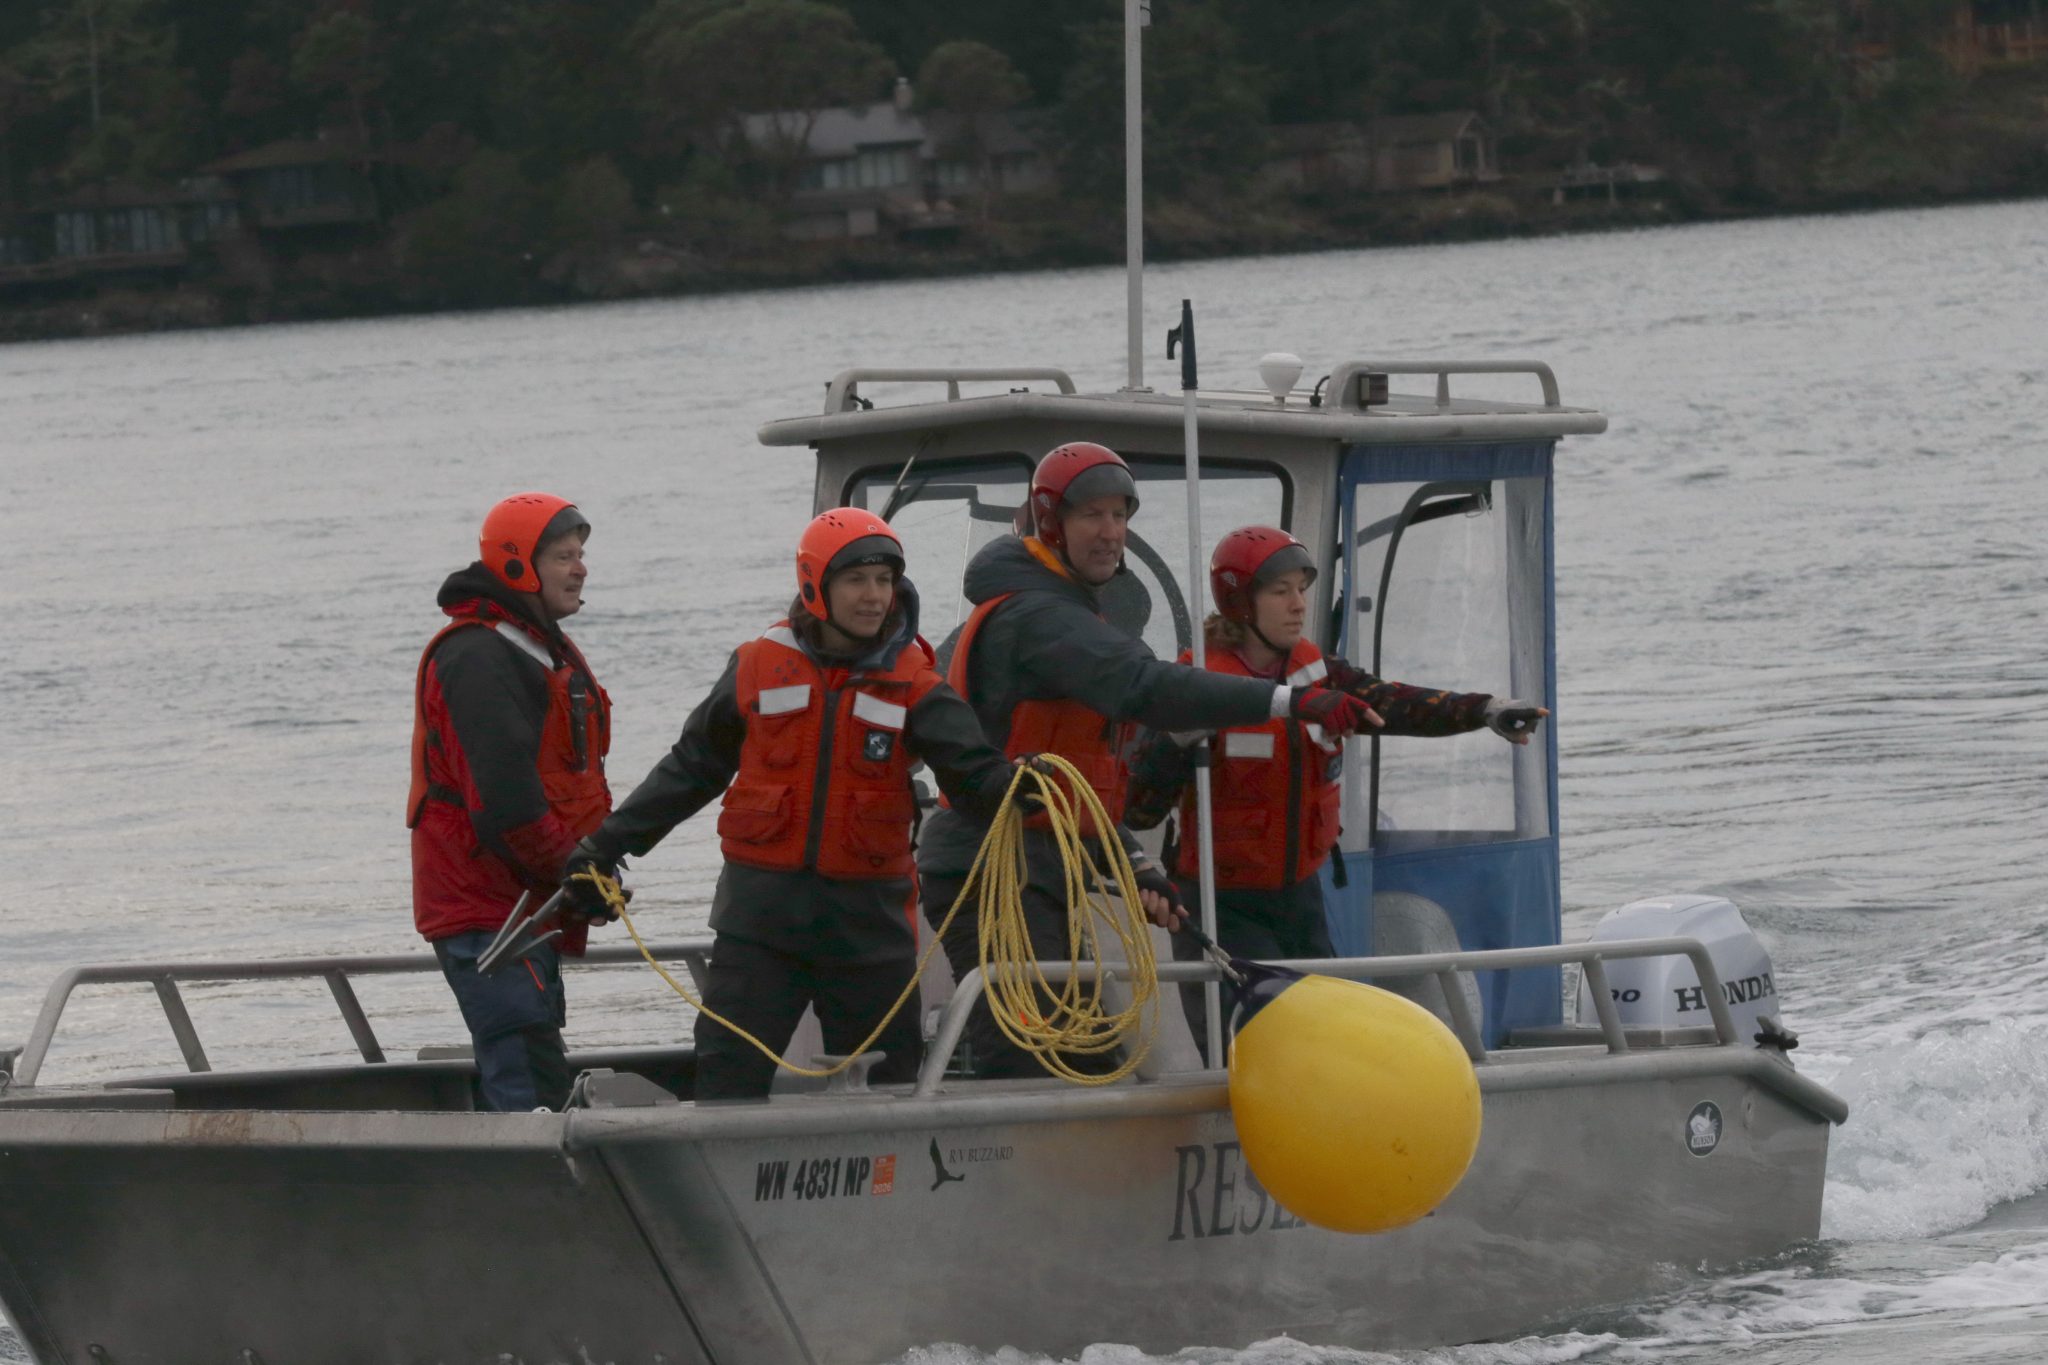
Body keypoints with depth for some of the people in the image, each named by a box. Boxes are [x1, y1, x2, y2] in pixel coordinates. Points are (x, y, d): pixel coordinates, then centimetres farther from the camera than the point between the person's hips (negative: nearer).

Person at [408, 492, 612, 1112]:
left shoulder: (548, 653, 19)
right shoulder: (479, 659, -16)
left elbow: (571, 784, 24)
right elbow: (505, 798, -24)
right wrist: (573, 873, -15)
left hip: (525, 901, 11)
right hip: (488, 906, -11)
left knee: (525, 1076, 14)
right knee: (529, 1081, -18)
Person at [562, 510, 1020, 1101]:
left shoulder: (910, 681, 1)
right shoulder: (759, 668, 3)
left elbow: (973, 770, -10)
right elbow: (690, 769, 12)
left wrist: (1015, 786, -34)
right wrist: (606, 846, 11)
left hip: (867, 916, 0)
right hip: (761, 912, 0)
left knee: (888, 1082, 6)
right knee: (728, 1076, -5)